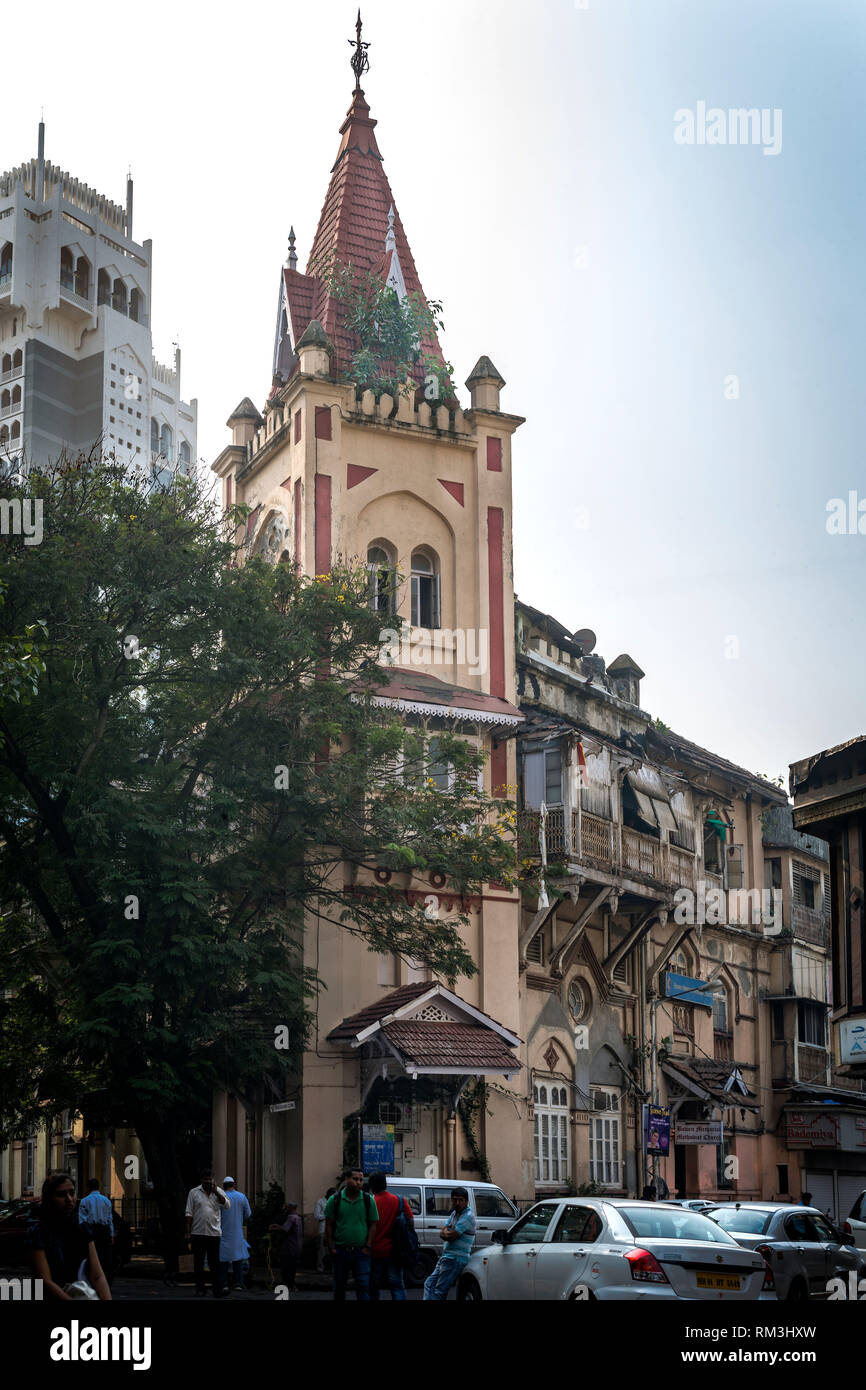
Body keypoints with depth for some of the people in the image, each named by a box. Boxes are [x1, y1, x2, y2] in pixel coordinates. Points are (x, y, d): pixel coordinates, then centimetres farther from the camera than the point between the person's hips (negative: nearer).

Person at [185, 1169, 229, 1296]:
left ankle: (218, 1290, -7)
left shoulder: (218, 1191, 10)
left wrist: (215, 1192, -13)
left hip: (214, 1233, 0)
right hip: (198, 1233, 0)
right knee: (199, 1263, 5)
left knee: (215, 1263, -3)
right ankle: (200, 1288, 13)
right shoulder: (194, 1192, 6)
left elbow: (227, 1205, -6)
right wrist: (188, 1232, -2)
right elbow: (189, 1213, 4)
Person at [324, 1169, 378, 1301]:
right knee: (339, 1286, 10)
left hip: (361, 1251, -1)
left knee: (363, 1286, -8)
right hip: (340, 1251, 1)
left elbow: (373, 1225, 4)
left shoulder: (368, 1200, 2)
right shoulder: (335, 1200, 0)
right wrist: (331, 1247, -2)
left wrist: (367, 1247, -4)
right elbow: (328, 1225, 3)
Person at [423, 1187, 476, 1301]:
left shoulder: (468, 1217, -15)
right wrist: (448, 1233, -12)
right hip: (447, 1257, 10)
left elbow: (451, 1236, -19)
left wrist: (446, 1233, 3)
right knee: (429, 1284, 12)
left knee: (439, 1291, -11)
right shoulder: (454, 1213, 15)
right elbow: (442, 1233, 9)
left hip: (455, 1260, -10)